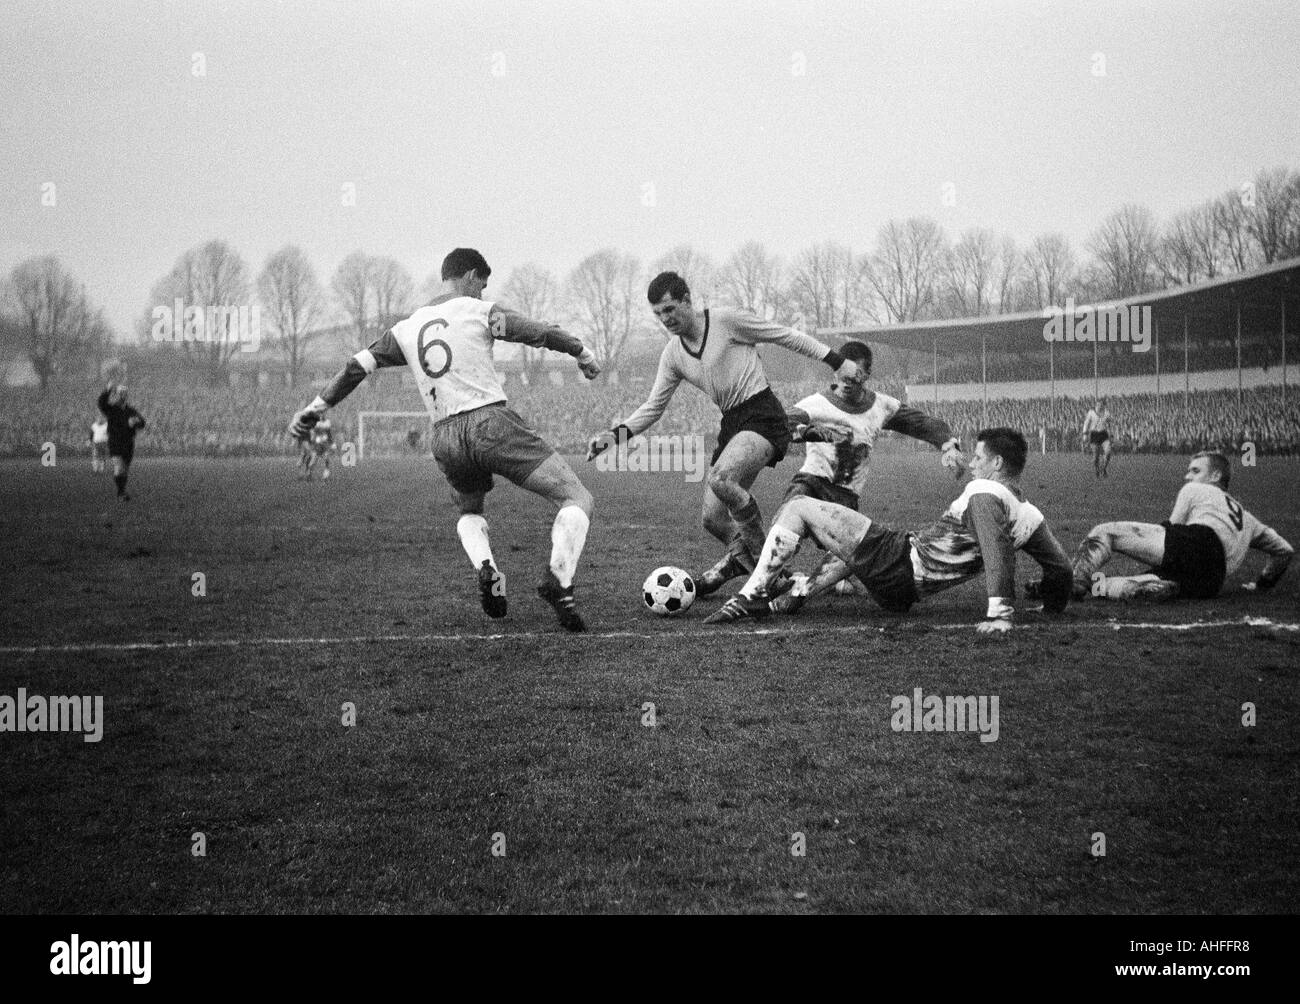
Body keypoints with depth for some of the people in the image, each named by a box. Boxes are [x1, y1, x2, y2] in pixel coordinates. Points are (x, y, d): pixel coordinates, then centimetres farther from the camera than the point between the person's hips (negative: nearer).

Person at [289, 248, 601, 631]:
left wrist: (316, 407, 23)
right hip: (491, 421, -5)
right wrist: (583, 354, 18)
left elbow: (357, 366, 15)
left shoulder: (405, 329, 16)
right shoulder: (479, 311, 4)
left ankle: (486, 569, 2)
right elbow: (543, 333, 2)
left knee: (469, 512, 33)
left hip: (446, 438, 5)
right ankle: (558, 578, -26)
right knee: (577, 499, -2)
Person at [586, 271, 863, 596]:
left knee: (720, 479, -31)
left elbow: (786, 336, -3)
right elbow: (654, 406, 13)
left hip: (762, 416, -7)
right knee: (712, 518, 1)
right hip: (731, 423, 7)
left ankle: (757, 554, -14)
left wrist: (837, 361, -1)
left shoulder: (726, 321, -9)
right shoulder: (672, 355, 9)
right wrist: (616, 434, -4)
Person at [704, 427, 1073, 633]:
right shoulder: (1029, 515, 8)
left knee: (797, 509, -7)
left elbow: (997, 548, -34)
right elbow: (1061, 565, 12)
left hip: (897, 563, -9)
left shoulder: (985, 493, -17)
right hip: (903, 595, 9)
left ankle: (751, 596, -12)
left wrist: (1000, 612, -43)